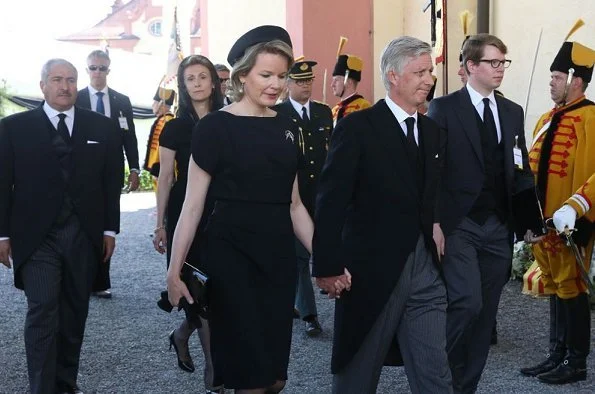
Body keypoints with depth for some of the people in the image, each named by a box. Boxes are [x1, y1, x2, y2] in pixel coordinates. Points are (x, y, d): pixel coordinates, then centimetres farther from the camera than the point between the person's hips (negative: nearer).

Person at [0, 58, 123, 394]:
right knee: (43, 313, -8)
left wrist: (110, 229, 4)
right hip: (36, 237, -2)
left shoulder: (102, 127, 6)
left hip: (85, 236, 3)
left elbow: (112, 181, 8)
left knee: (74, 312, 10)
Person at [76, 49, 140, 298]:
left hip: (111, 174, 2)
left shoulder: (122, 101, 8)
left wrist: (134, 169, 1)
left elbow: (129, 138, 8)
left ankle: (101, 283, 11)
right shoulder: (75, 99, 0)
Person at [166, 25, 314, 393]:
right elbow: (193, 205, -7)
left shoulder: (287, 128, 9)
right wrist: (175, 271, -11)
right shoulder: (215, 127, -8)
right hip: (231, 256, -6)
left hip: (280, 255, 6)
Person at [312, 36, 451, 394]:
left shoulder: (432, 131, 11)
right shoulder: (357, 127, -9)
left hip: (425, 270, 5)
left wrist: (436, 227, 1)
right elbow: (331, 200, -12)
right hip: (372, 271, -5)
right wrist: (328, 267, -16)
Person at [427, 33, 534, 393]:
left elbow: (522, 171, 15)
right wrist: (433, 221, -12)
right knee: (467, 303, -17)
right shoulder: (444, 108, -3)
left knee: (485, 313, 7)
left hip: (499, 227, 5)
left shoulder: (513, 112, 12)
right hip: (458, 224, -5)